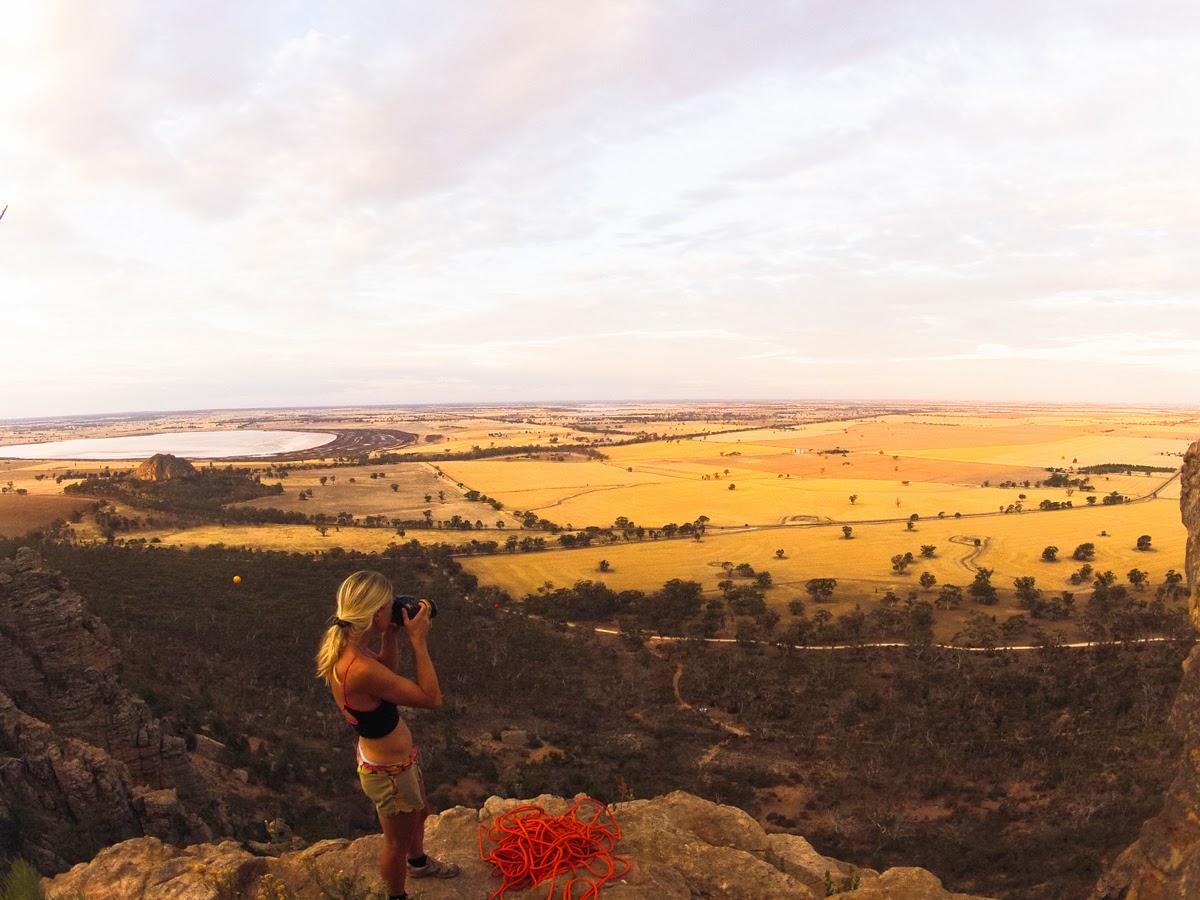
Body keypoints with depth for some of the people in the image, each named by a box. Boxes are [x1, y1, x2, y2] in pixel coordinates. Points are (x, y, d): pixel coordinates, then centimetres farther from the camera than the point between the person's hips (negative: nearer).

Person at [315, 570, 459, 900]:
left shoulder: (346, 646, -11)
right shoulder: (360, 669, -39)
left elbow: (388, 671, 10)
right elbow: (431, 698, -30)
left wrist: (390, 636, -4)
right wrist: (418, 639, -27)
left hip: (398, 758, 9)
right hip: (389, 771, -9)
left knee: (420, 813, 34)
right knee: (398, 841, 20)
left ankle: (419, 863, 63)